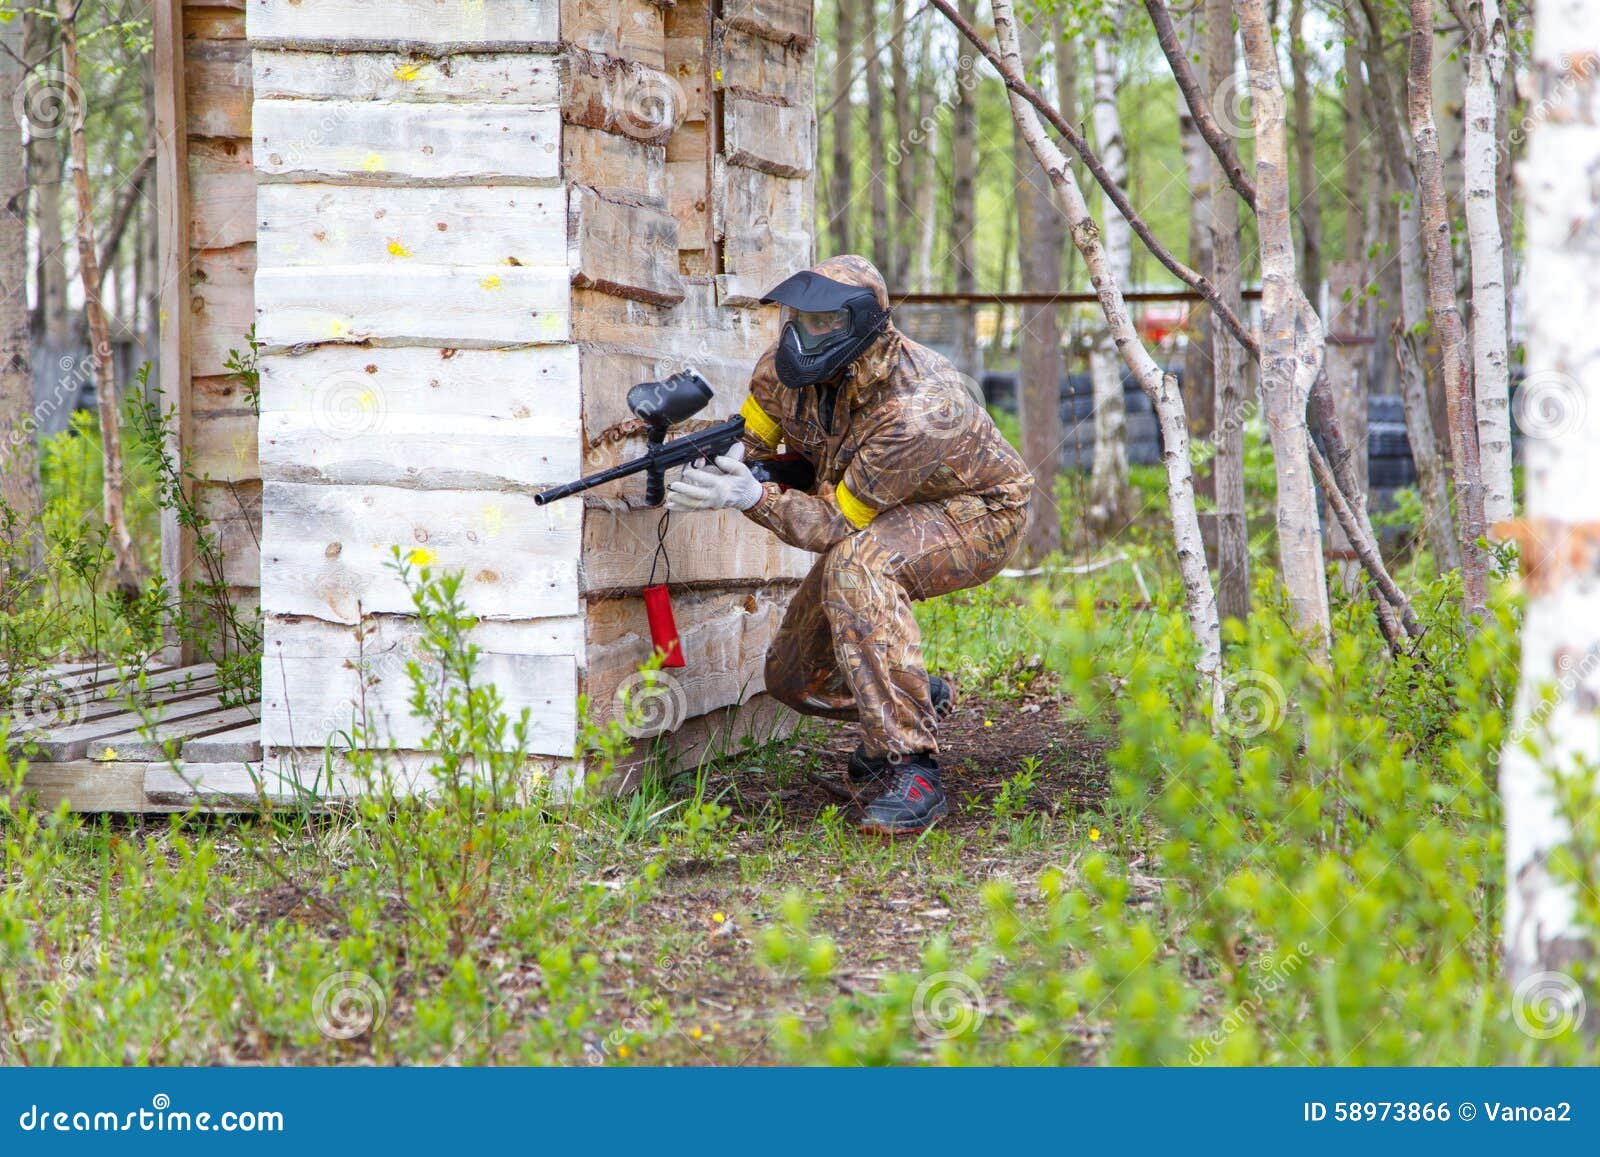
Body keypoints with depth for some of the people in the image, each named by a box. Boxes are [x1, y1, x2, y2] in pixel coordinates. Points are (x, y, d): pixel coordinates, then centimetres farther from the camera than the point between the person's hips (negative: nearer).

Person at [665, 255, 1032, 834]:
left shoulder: (916, 411, -38)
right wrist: (719, 467, -29)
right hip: (880, 523, 8)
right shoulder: (786, 365, -18)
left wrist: (752, 496, -47)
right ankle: (919, 699, 36)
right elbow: (749, 439, -5)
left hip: (973, 516, -8)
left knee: (857, 565, -40)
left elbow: (837, 522, -33)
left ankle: (910, 770, -39)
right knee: (794, 678, 6)